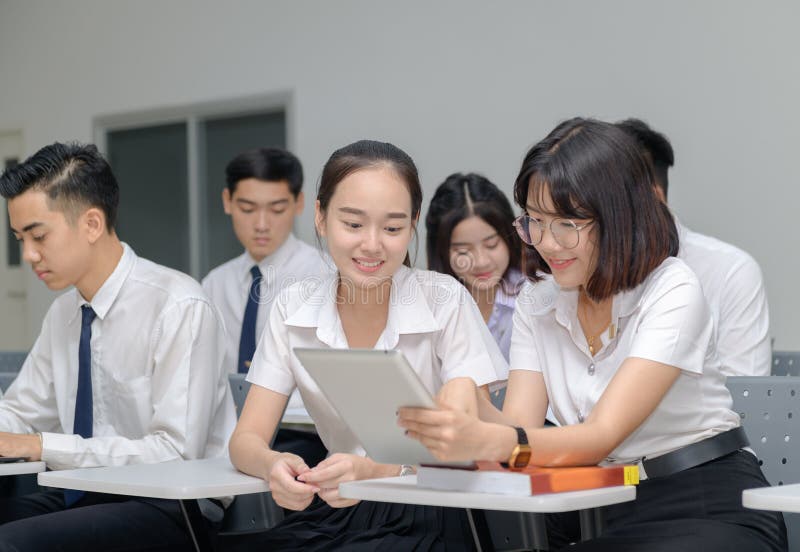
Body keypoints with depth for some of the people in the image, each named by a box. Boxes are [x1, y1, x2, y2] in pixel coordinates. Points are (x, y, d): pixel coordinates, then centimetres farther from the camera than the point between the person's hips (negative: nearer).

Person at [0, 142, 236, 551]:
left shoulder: (179, 309, -15)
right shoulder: (64, 311, 9)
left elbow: (177, 452, -20)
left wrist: (43, 447, -22)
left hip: (171, 510, -7)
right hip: (87, 496, 7)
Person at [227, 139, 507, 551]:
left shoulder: (445, 301, -7)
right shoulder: (293, 309, 2)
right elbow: (246, 440, -1)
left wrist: (377, 470, -35)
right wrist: (274, 466, -27)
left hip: (428, 517, -3)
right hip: (333, 515, 3)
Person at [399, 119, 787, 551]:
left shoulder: (672, 293, -14)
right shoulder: (536, 304, 6)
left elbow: (602, 436, -25)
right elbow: (521, 426, -5)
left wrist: (484, 442, -42)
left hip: (709, 510, -4)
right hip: (603, 512, 4)